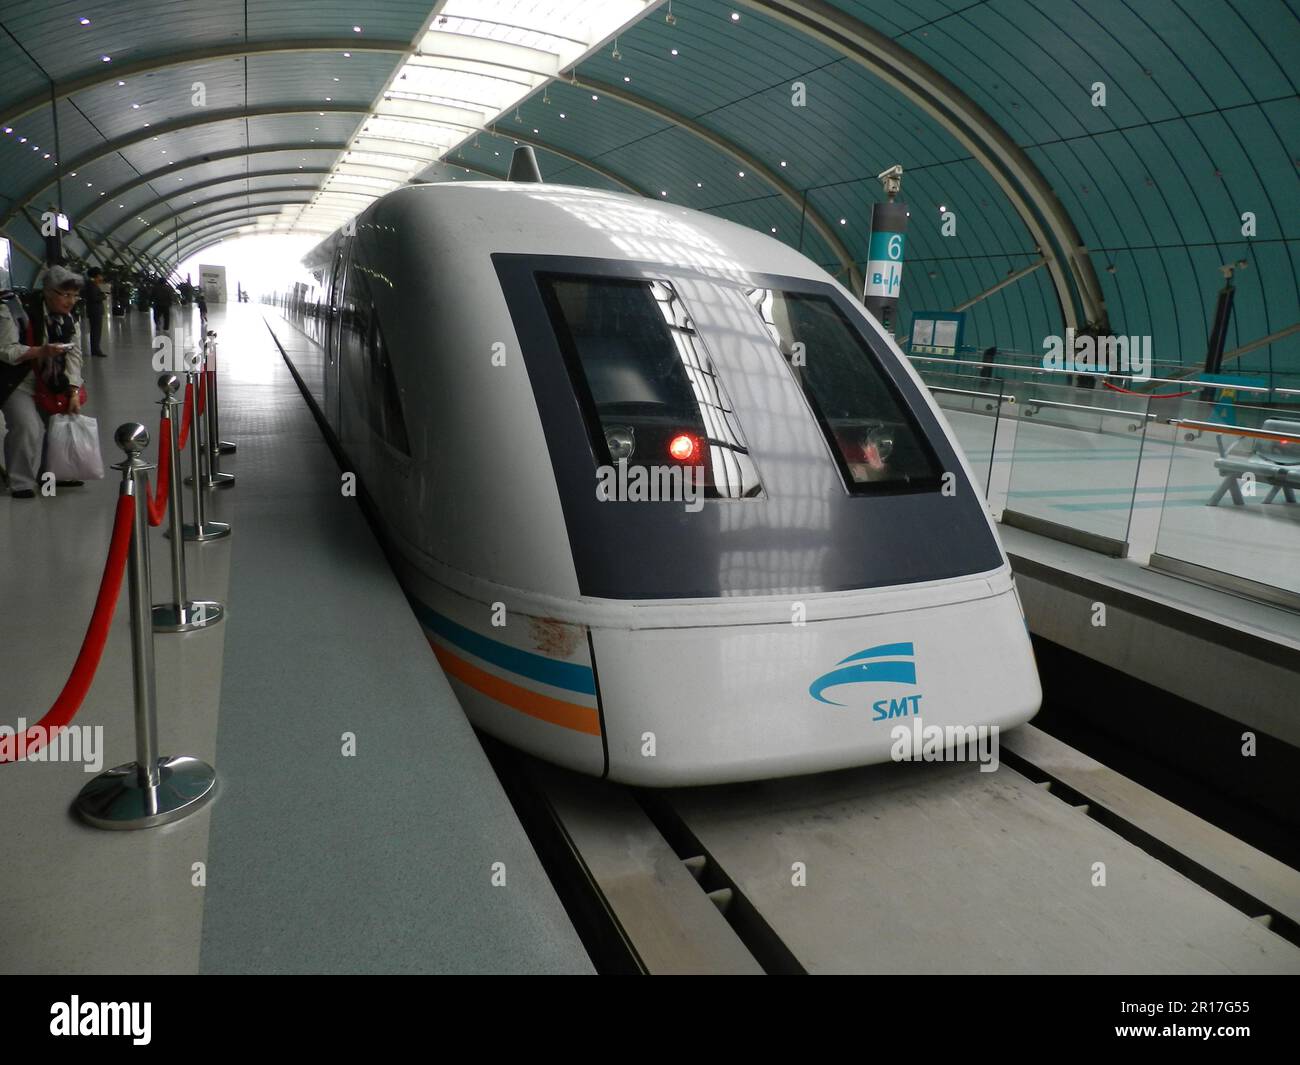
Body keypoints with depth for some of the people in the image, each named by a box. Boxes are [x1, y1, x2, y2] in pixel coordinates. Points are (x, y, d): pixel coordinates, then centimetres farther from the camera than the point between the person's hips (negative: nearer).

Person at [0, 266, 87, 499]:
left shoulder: (69, 320, -1)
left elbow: (74, 357, -8)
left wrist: (74, 393, -17)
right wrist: (42, 351, -36)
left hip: (49, 386, 7)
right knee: (28, 428, -21)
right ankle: (21, 483, -6)